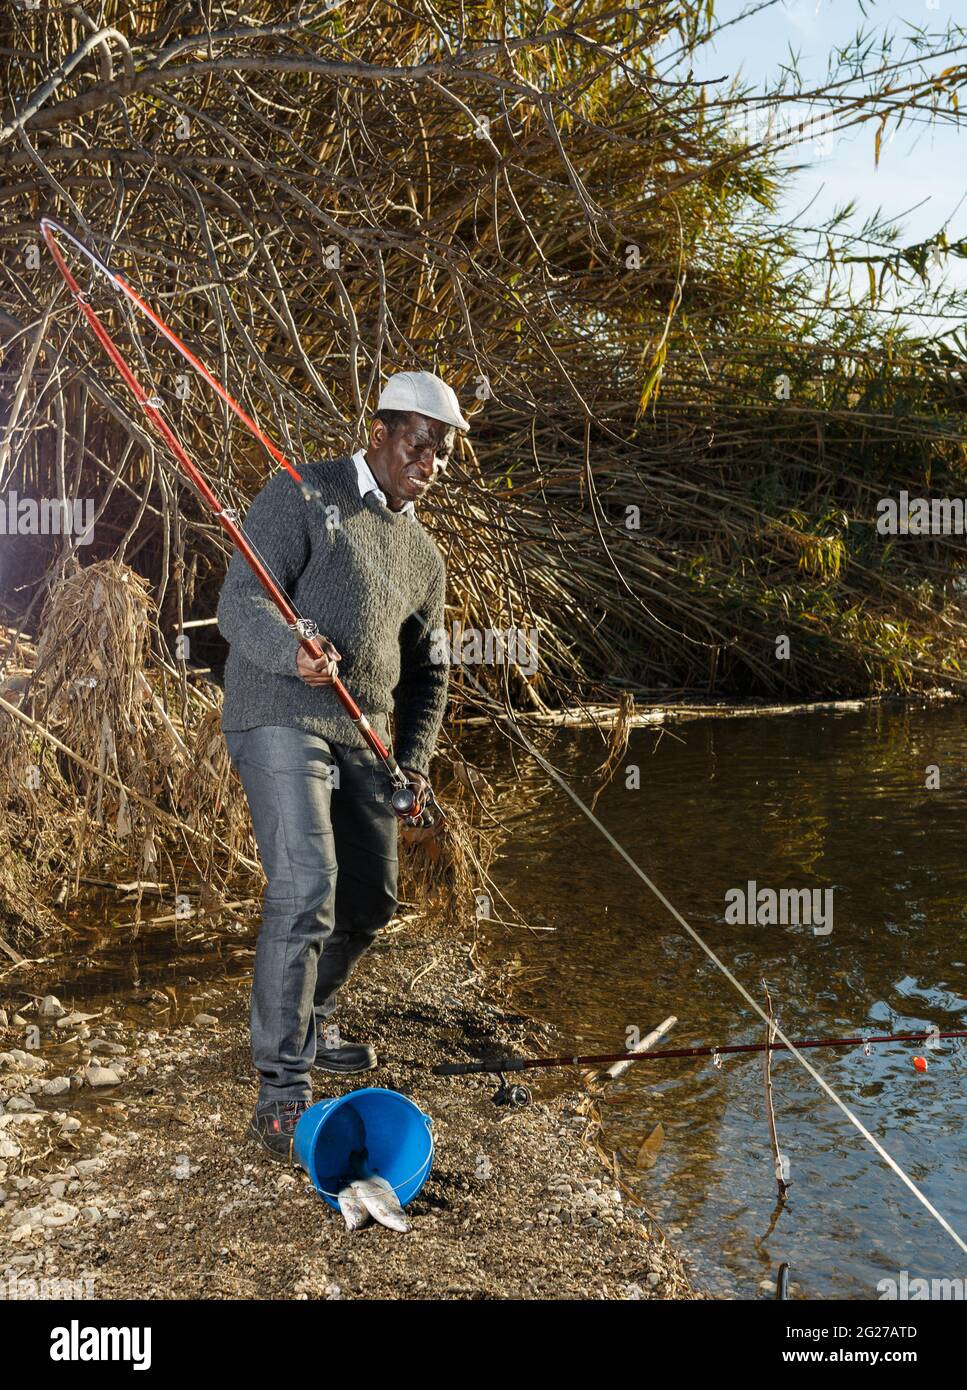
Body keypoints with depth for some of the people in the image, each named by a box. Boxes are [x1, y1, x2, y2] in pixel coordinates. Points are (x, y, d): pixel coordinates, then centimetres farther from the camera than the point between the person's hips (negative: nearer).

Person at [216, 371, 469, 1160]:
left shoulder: (424, 554, 18)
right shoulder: (304, 496, -3)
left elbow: (426, 669, 23)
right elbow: (240, 602, -12)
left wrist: (414, 760, 8)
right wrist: (293, 653, -33)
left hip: (362, 737, 8)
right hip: (279, 718, -7)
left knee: (369, 902, 11)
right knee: (306, 888, -20)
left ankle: (304, 1028, 35)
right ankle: (282, 1089, -13)